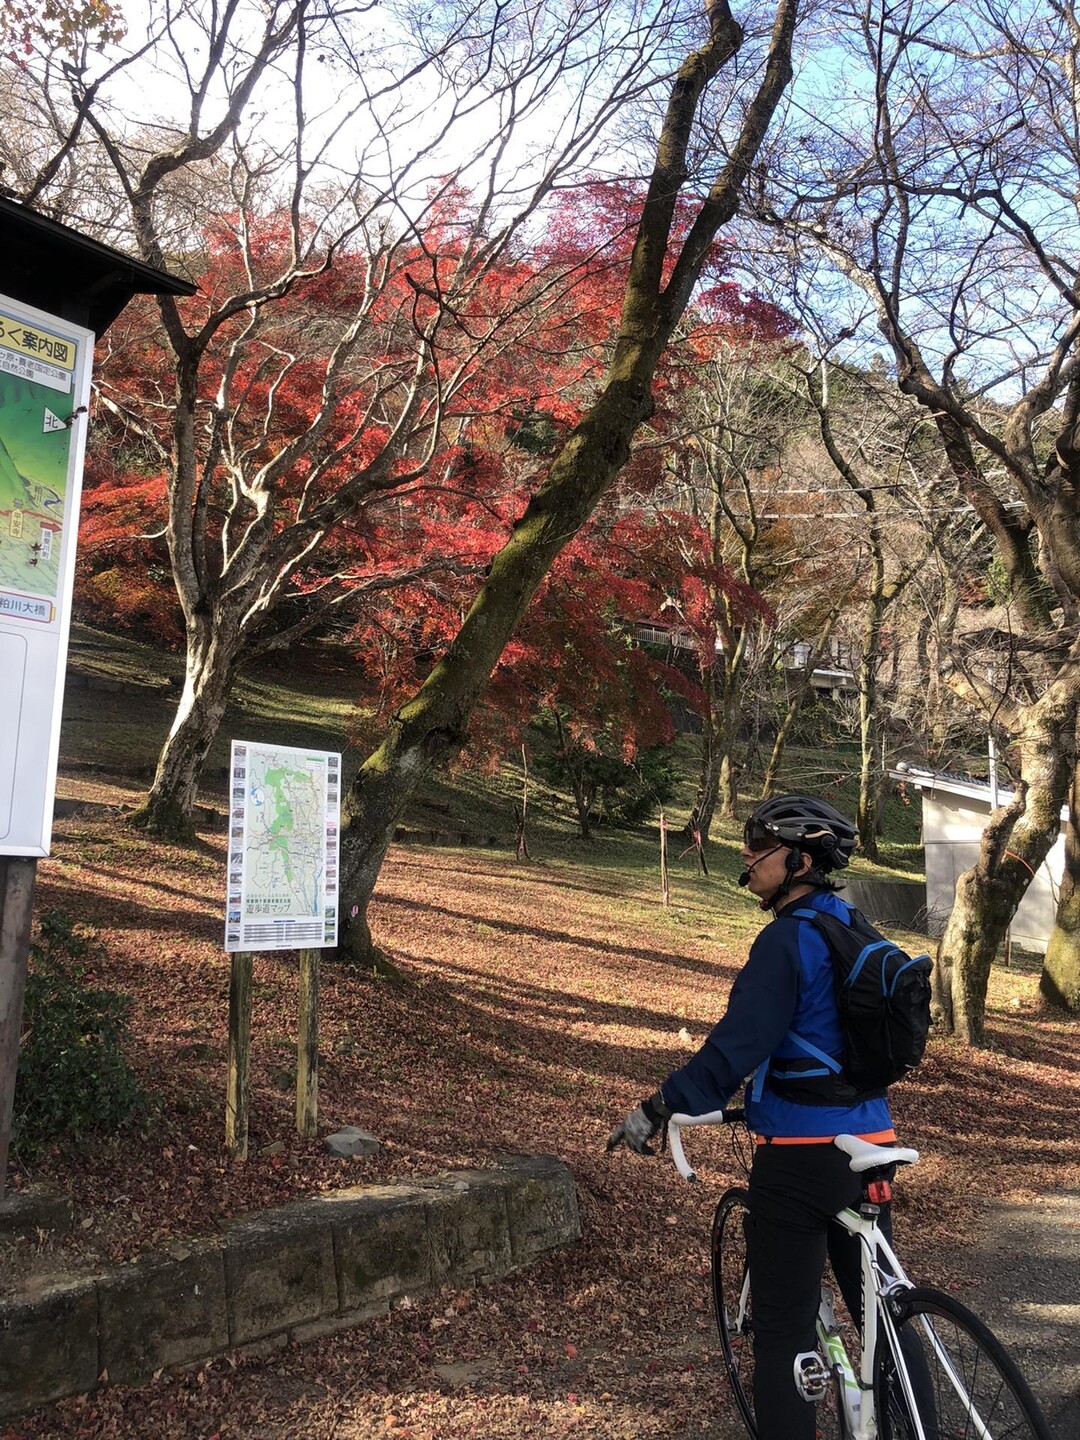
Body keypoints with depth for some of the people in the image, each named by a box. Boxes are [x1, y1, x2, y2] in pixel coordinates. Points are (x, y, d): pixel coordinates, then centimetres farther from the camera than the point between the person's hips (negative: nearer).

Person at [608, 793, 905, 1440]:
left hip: (800, 1155, -8)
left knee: (784, 1331, 2)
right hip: (867, 1143, 9)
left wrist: (657, 1108, -18)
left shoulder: (788, 939, -17)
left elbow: (739, 1042, -23)